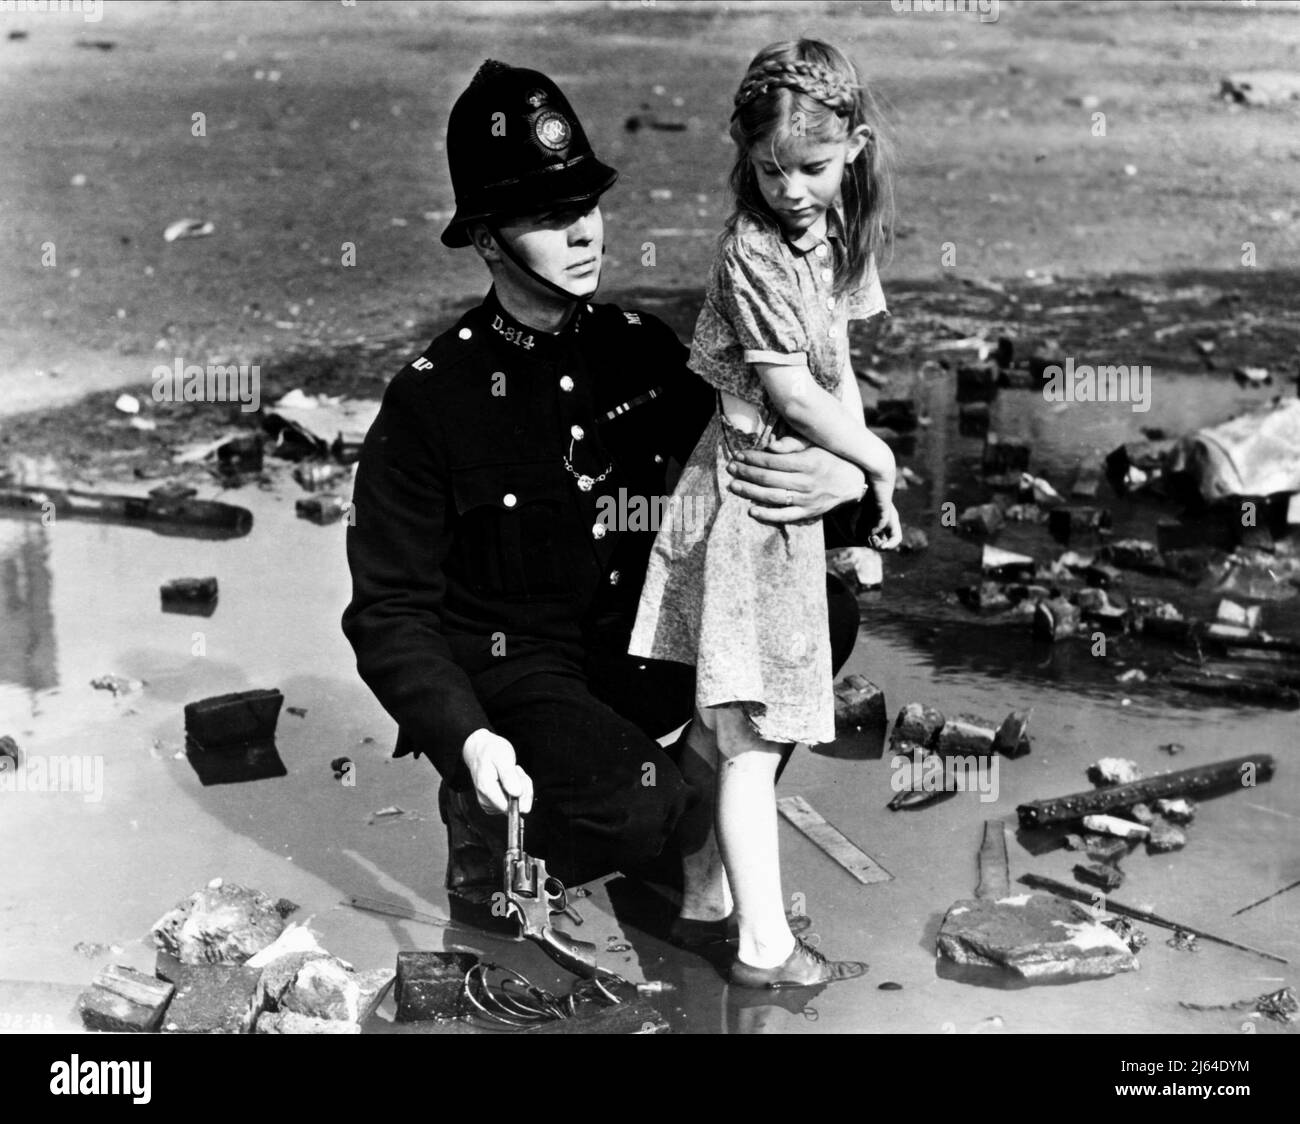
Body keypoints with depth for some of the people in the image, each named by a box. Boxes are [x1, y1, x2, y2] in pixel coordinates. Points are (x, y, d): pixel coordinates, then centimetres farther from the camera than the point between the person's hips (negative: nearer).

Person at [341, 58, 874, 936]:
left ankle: (683, 836, 3)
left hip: (639, 649, 6)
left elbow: (727, 481, 6)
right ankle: (490, 817, 1)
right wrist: (467, 739, -27)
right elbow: (389, 610, -10)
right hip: (508, 674, -6)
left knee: (825, 613, -13)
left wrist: (842, 481, -20)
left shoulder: (643, 348, 3)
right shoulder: (432, 399, -12)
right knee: (634, 806, -33)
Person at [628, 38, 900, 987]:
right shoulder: (752, 253, -18)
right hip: (747, 491, -8)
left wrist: (865, 484, 4)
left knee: (733, 725, 17)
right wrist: (875, 457, -4)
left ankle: (715, 887, 30)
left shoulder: (835, 236, 7)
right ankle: (765, 946, 2)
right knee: (753, 737, -4)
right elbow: (791, 393, -17)